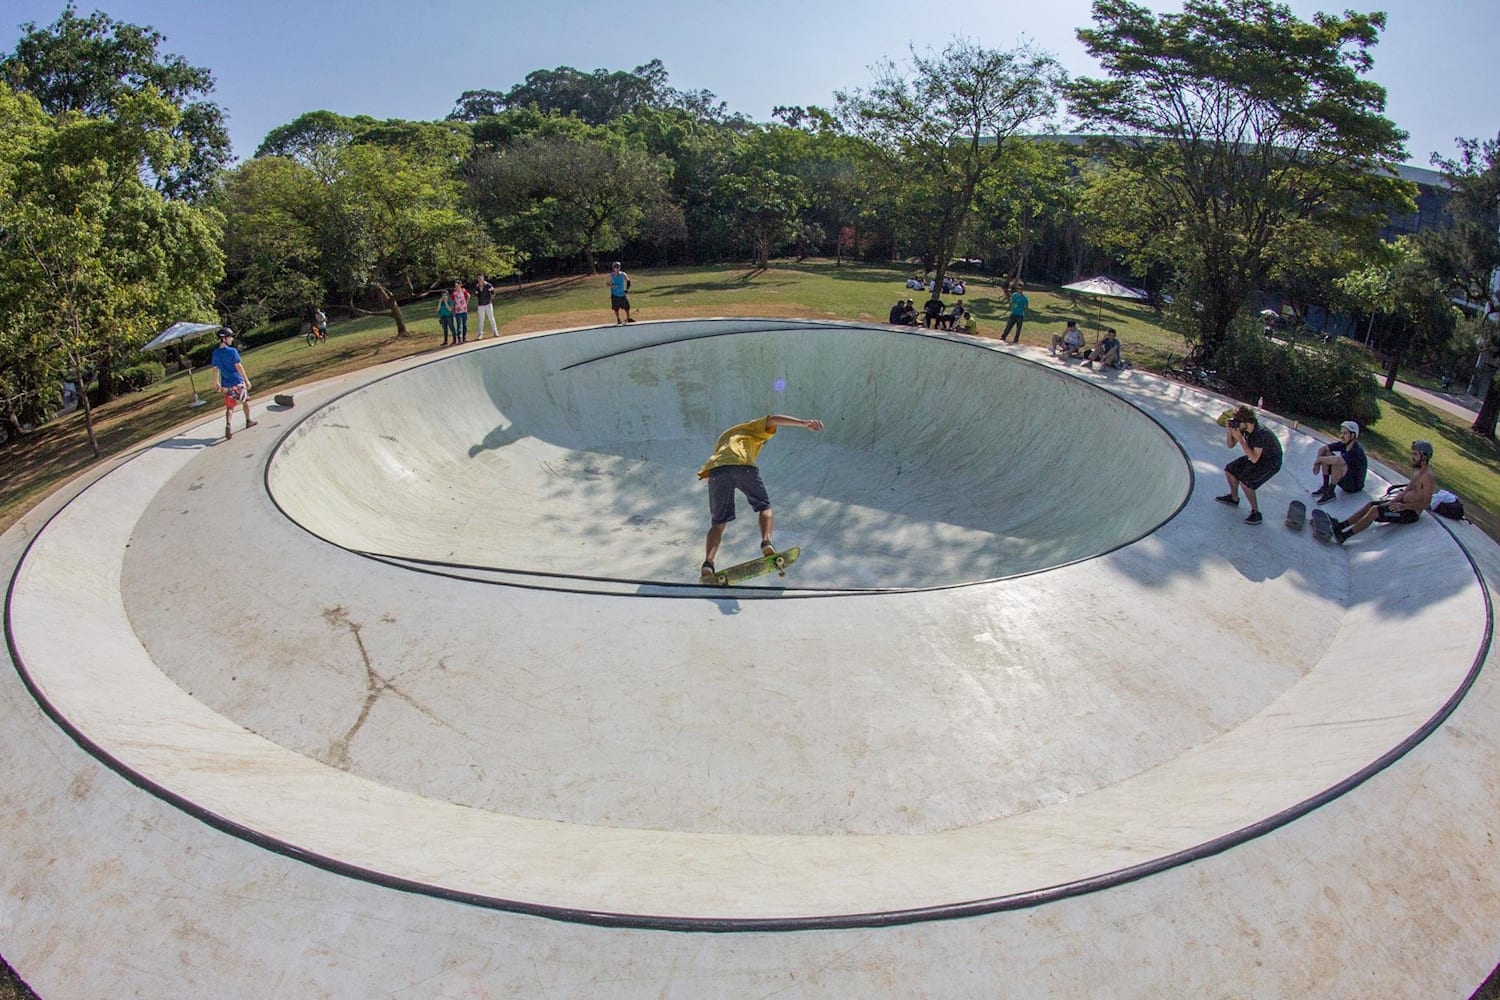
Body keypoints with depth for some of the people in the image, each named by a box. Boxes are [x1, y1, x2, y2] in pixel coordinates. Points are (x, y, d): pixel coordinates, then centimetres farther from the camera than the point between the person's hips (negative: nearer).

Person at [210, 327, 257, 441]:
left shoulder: (215, 353, 3)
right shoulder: (232, 351, -14)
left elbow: (215, 369, 9)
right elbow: (239, 366, -15)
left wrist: (216, 382, 19)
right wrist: (246, 379, -10)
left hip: (226, 385, 4)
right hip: (238, 382, -4)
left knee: (229, 407, 8)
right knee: (245, 400, 19)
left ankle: (228, 425, -14)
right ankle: (248, 421, 32)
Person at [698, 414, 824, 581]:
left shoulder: (723, 438, 47)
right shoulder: (754, 427, 30)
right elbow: (772, 420, 11)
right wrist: (804, 423, 0)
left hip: (715, 468, 4)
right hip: (741, 464, -4)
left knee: (717, 523, 7)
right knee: (765, 507, 13)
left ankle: (708, 563, -16)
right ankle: (766, 541, -16)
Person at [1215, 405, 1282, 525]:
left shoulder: (1260, 433, -36)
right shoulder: (1243, 428, -13)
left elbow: (1254, 459, -38)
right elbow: (1230, 445, -1)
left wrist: (1240, 439, -39)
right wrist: (1230, 431, -21)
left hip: (1271, 462, -8)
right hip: (1257, 456, 8)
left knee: (1245, 481, -23)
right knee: (1229, 470, 8)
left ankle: (1256, 513, -10)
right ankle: (1234, 498, 30)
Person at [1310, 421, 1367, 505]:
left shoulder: (1357, 451, -29)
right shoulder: (1343, 444, -6)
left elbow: (1337, 460, -44)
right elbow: (1323, 448, 0)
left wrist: (1320, 459, -29)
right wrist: (1318, 463, -15)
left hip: (1354, 485, -8)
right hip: (1346, 479, 8)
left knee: (1337, 463, -33)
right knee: (1326, 454, -2)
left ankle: (1330, 492, -19)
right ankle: (1325, 487, -2)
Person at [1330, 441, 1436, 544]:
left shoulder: (1427, 477, -18)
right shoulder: (1417, 470, 12)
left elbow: (1425, 504, -23)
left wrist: (1403, 506, -31)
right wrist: (1393, 500, 0)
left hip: (1411, 512, -9)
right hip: (1403, 503, 9)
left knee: (1375, 510, -23)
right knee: (1370, 504, -2)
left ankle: (1343, 536, -29)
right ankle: (1339, 526, -10)